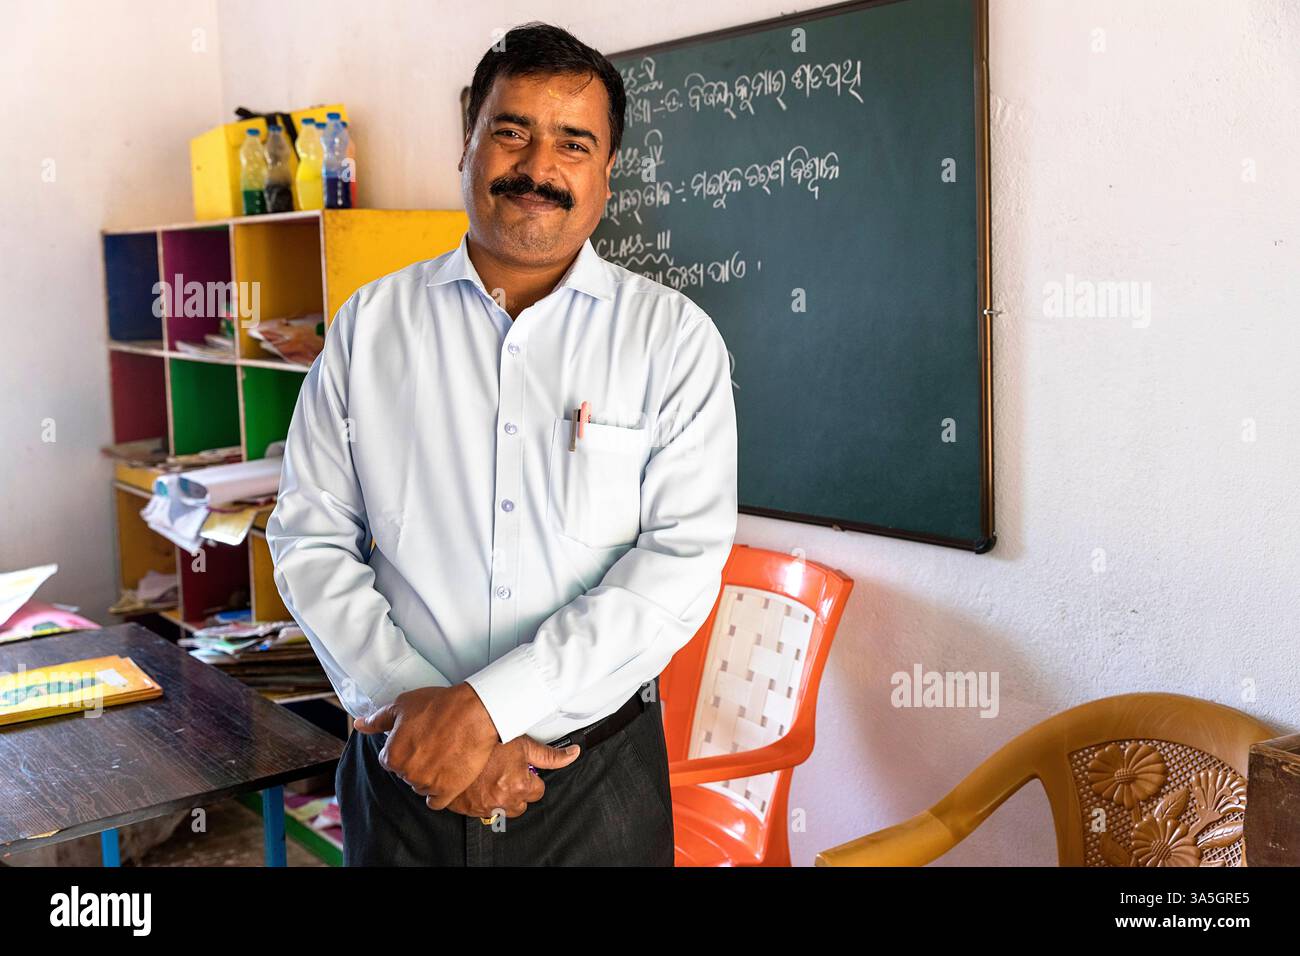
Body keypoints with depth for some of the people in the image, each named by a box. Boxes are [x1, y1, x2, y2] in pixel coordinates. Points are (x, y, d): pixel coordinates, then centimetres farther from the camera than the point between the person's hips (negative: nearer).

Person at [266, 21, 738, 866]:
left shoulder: (675, 338, -5)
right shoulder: (371, 324, 2)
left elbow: (684, 560, -13)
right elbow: (311, 539, 0)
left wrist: (489, 704, -20)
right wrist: (414, 702, -14)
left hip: (597, 777, -1)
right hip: (404, 766, 2)